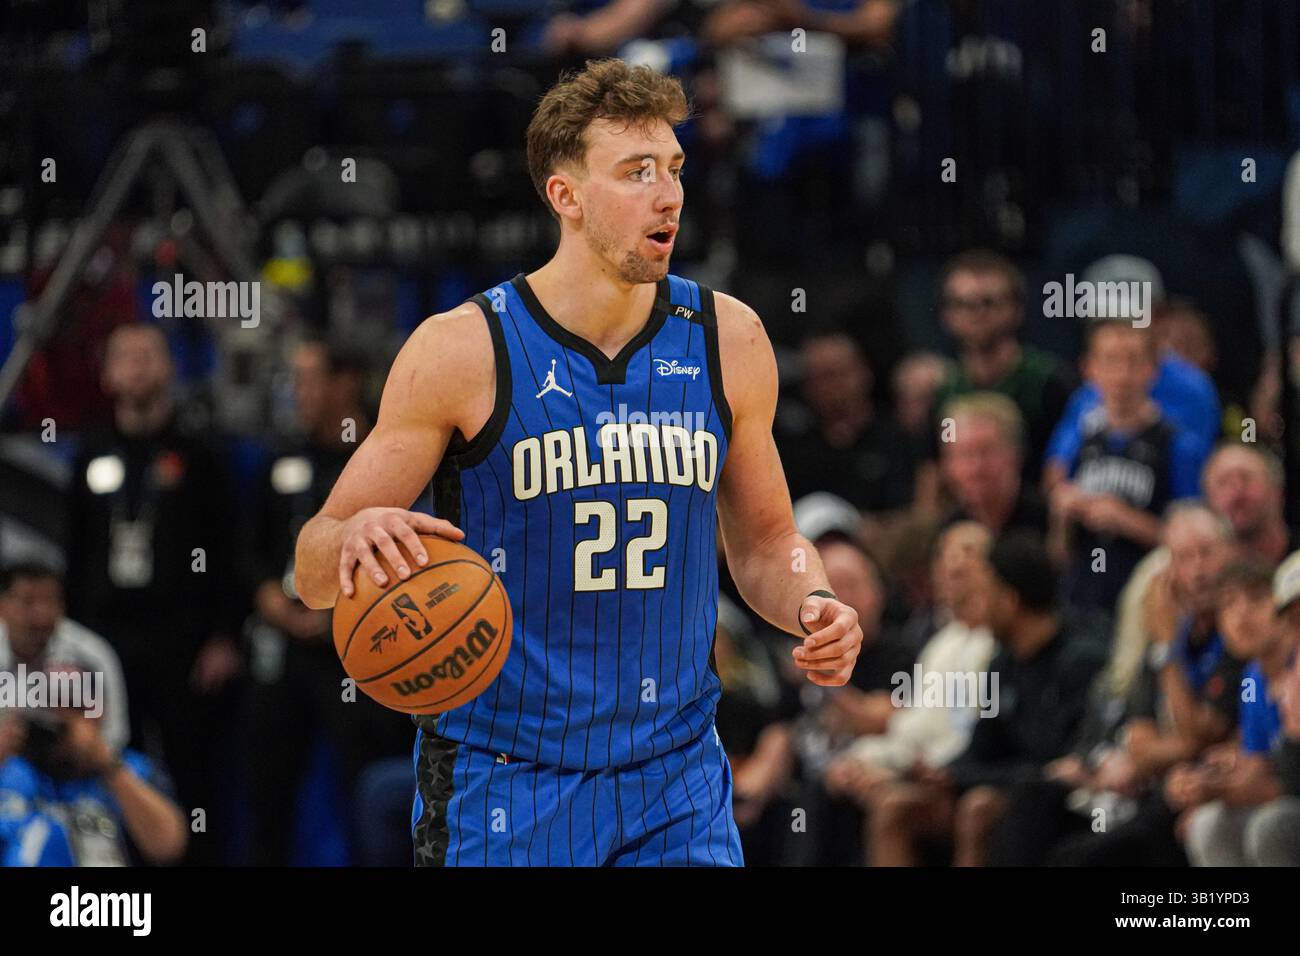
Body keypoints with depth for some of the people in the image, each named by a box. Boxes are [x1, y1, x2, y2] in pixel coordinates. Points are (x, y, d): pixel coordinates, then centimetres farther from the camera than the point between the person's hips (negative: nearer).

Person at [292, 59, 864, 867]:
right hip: (503, 783, -3)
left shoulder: (726, 339, 2)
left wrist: (812, 605, -6)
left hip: (677, 773, 3)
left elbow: (765, 542, 16)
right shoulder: (462, 352, -9)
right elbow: (315, 577, -6)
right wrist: (353, 536, -30)